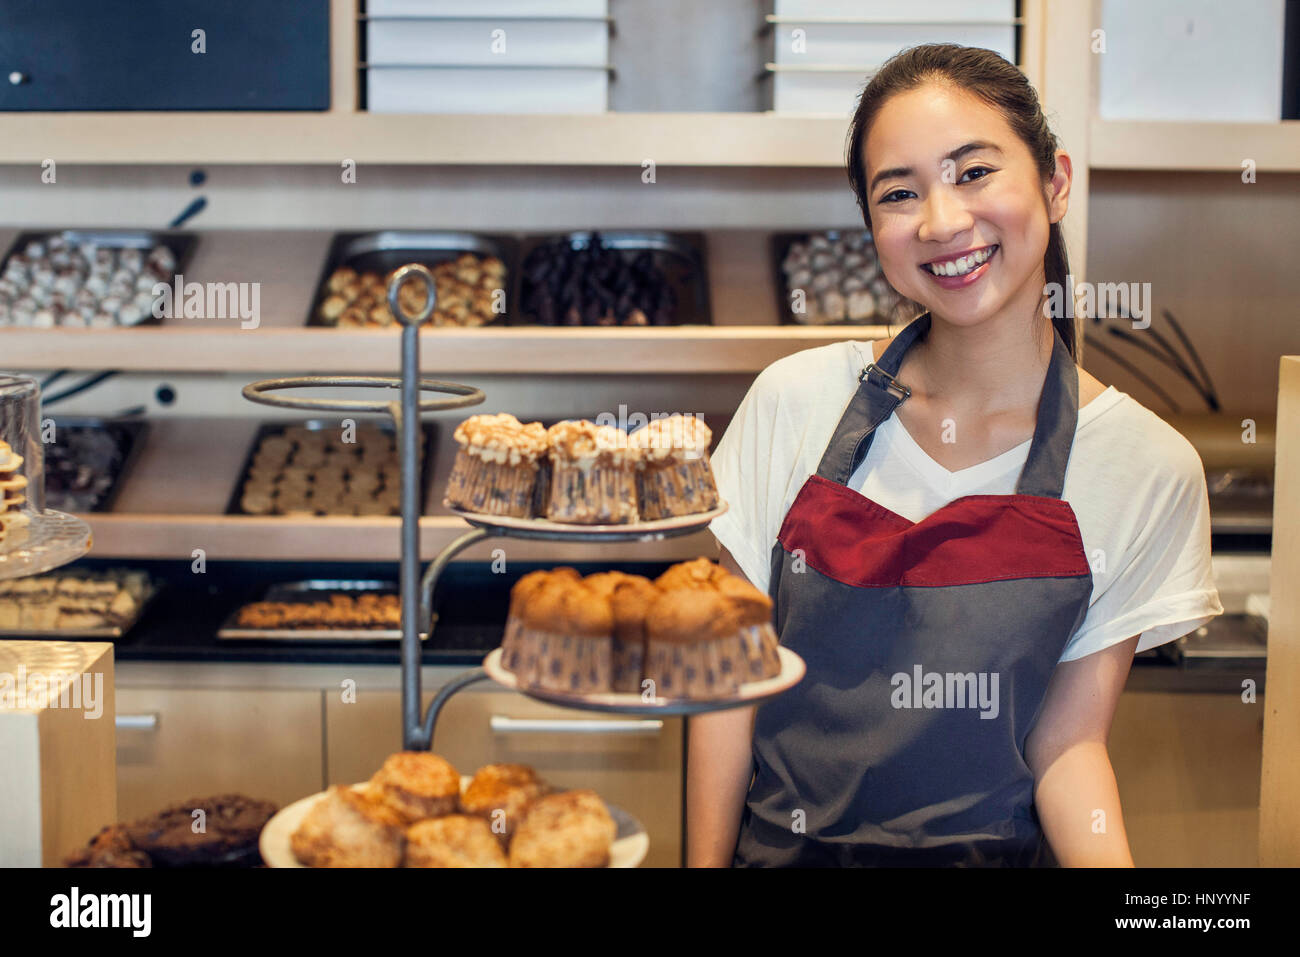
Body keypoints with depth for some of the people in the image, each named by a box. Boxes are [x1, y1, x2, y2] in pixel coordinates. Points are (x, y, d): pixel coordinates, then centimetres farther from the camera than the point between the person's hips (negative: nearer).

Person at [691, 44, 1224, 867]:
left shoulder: (1149, 468, -7)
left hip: (993, 849, 0)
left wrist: (1108, 860, -24)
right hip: (777, 847, 1)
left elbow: (1067, 739, -4)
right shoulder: (796, 400, -4)